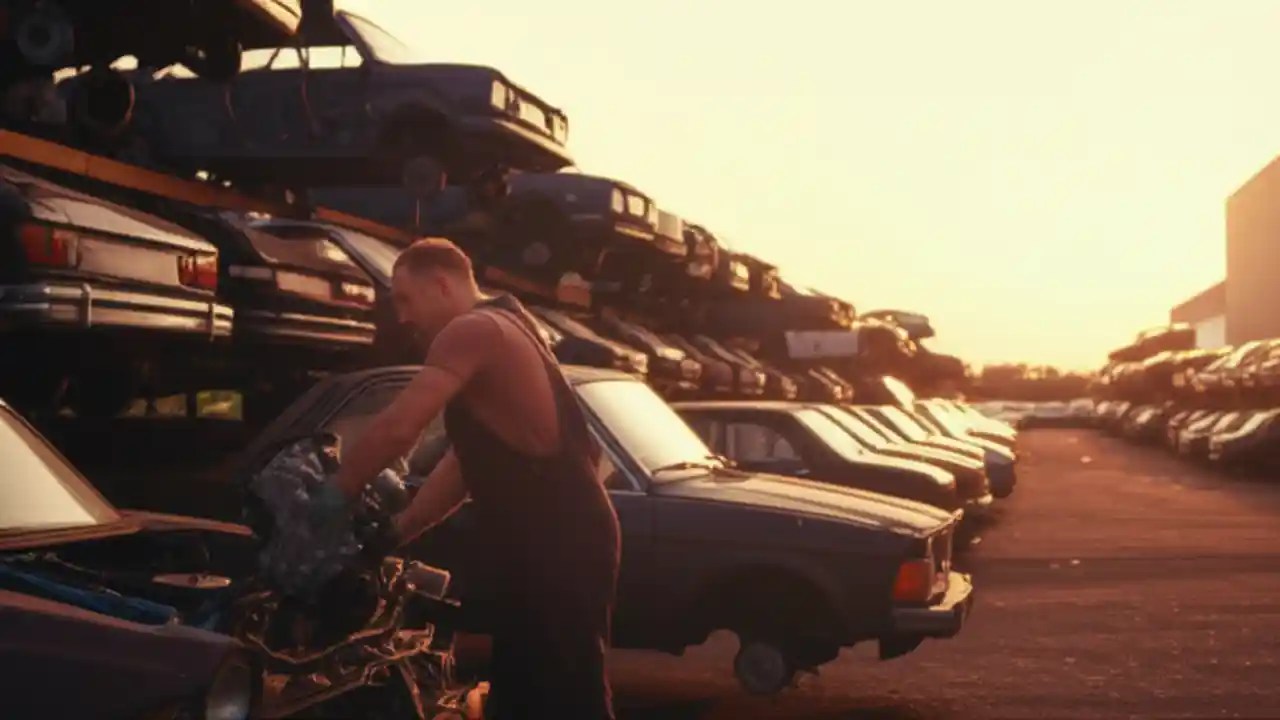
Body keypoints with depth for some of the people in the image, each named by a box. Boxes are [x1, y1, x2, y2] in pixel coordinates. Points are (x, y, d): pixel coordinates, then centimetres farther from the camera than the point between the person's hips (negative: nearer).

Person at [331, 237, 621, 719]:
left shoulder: (472, 331, -11)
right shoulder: (497, 330, 22)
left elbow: (397, 429, -19)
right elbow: (466, 461, 22)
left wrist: (333, 498, -6)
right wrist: (396, 530, 17)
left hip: (558, 547, -11)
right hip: (548, 545, 11)